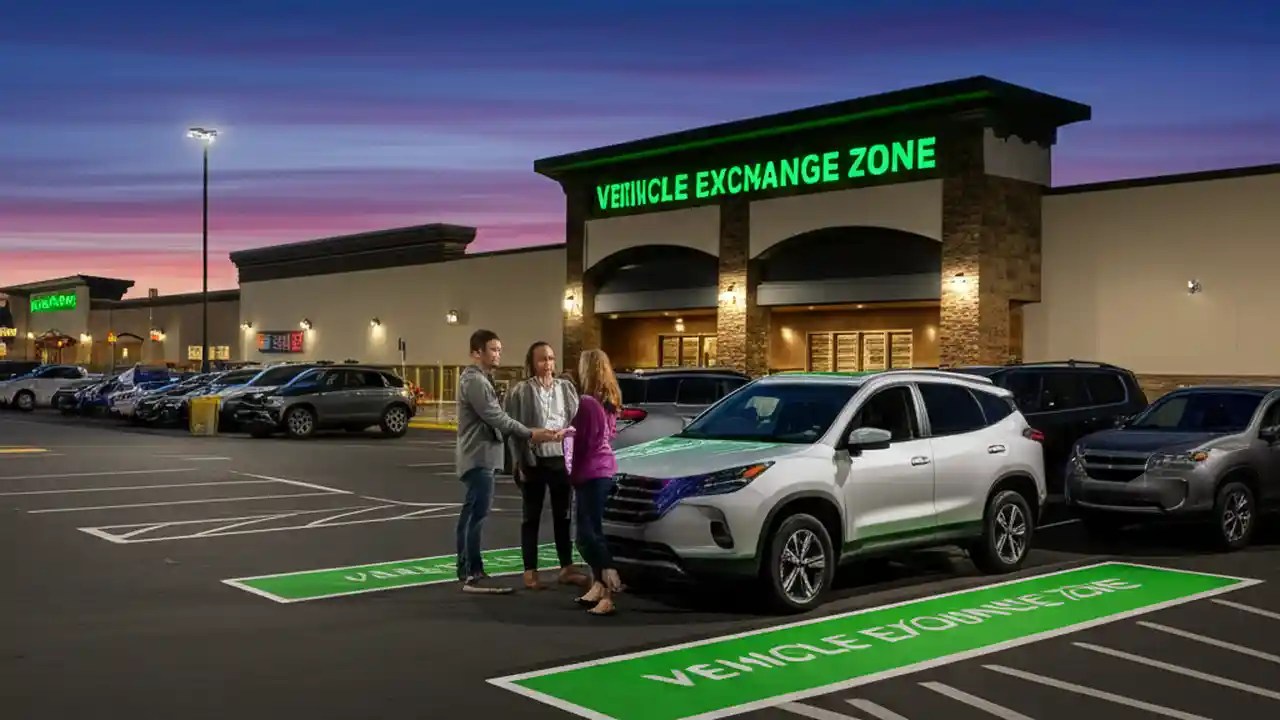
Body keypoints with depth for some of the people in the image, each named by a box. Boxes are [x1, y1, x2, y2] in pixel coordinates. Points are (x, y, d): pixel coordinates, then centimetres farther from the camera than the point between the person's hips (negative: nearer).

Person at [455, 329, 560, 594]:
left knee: (471, 514, 13)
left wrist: (530, 432, 8)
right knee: (477, 515, -10)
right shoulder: (473, 380, -15)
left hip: (481, 456, 11)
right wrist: (530, 434, -16)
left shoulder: (482, 379, 18)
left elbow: (496, 419, 18)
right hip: (478, 456, -11)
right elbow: (496, 418, -20)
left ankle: (467, 571, 20)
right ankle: (473, 576, -9)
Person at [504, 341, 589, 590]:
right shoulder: (521, 392, -3)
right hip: (534, 461, -3)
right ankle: (530, 571, 12)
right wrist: (519, 461, -11)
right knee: (531, 517, 6)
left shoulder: (567, 388, 9)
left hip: (562, 459, 4)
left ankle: (567, 568, 21)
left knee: (563, 516, 12)